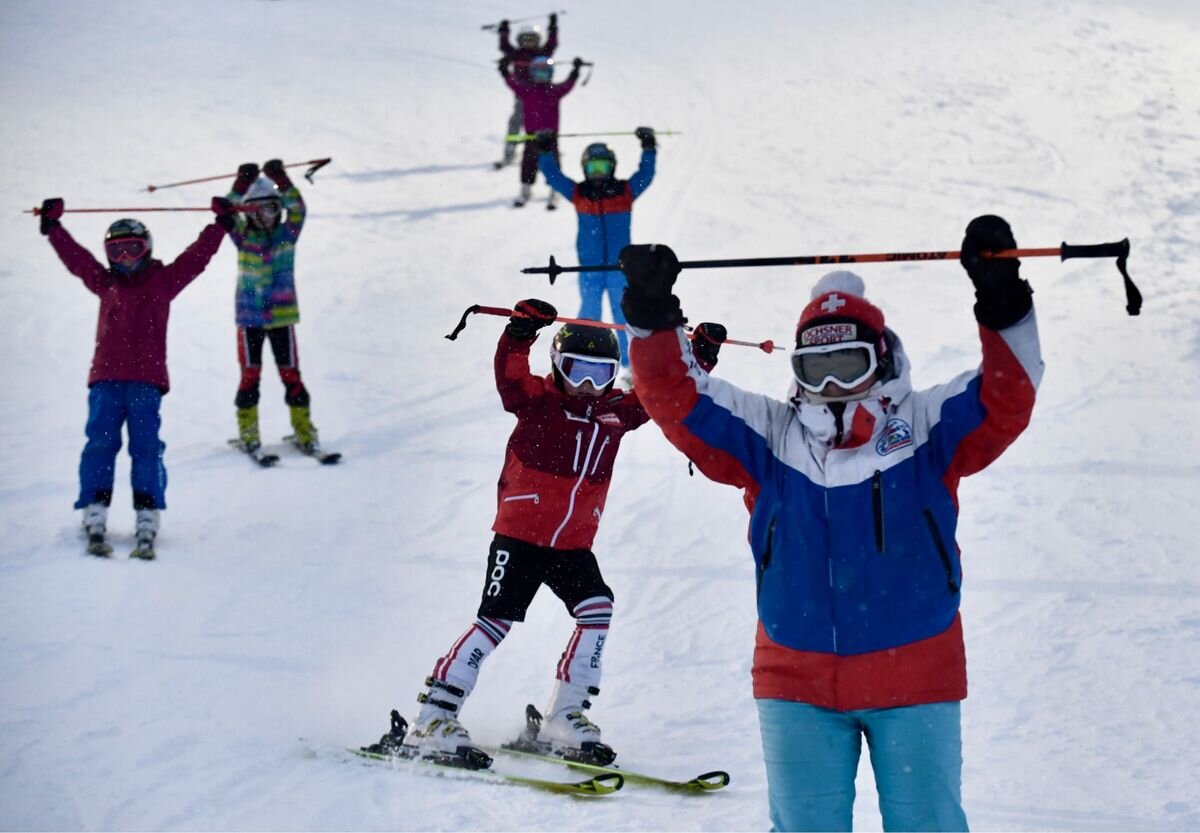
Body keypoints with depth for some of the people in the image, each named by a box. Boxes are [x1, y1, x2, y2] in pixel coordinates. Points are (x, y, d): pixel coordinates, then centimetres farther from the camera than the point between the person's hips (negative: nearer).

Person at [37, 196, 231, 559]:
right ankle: (95, 520, -10)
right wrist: (53, 226, 15)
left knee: (146, 447, -6)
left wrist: (220, 223, 9)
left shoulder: (163, 281, 13)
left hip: (147, 379, -1)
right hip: (106, 379, 2)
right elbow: (75, 257, 19)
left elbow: (197, 256, 13)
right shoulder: (105, 283, 18)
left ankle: (147, 524, -6)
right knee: (101, 444, -8)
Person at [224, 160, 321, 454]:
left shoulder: (287, 234, 3)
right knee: (250, 375, 0)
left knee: (291, 374, 2)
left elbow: (297, 209, -13)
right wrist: (242, 184, -30)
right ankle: (248, 433, 7)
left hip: (282, 316, 0)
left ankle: (304, 431, 8)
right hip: (249, 317, 0)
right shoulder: (243, 237, 1)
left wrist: (282, 180, -27)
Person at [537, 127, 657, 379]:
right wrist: (545, 150, -8)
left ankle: (630, 365, 9)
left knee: (624, 316, 3)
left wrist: (649, 148, -15)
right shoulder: (577, 193, 3)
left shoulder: (625, 192, 1)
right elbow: (553, 175, 1)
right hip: (589, 268, 0)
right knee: (589, 315, 3)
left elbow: (646, 174, -5)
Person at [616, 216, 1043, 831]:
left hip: (915, 679, -2)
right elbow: (679, 401, 1)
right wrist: (652, 317, -13)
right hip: (798, 682, 2)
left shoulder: (927, 429, 1)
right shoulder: (769, 437, 6)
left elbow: (1006, 399, -12)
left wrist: (1003, 304, -26)